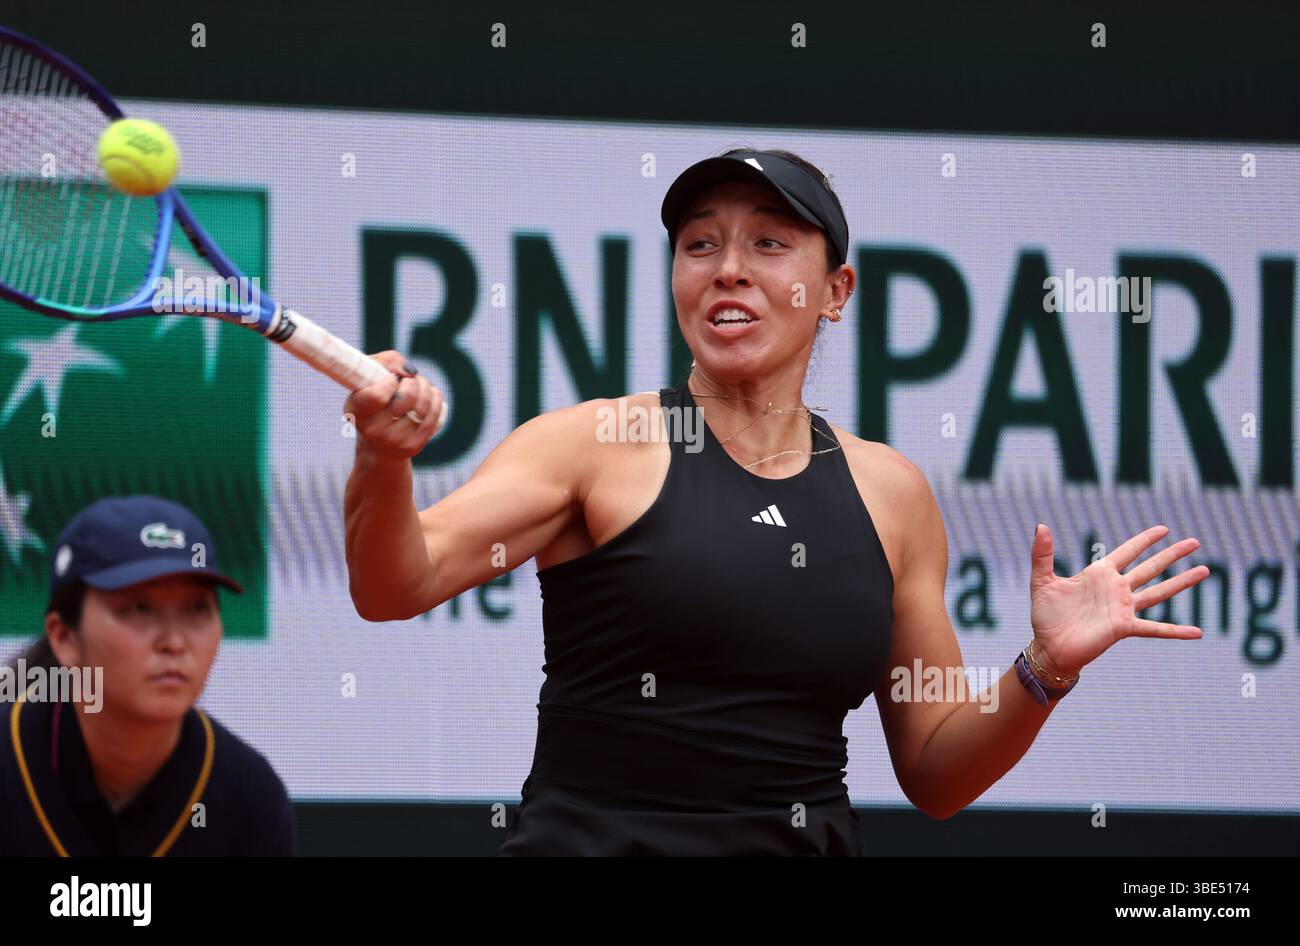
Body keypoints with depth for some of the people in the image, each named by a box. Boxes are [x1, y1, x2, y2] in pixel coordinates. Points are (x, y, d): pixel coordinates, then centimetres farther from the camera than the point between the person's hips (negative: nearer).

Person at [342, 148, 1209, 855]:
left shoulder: (891, 494, 8)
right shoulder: (595, 446, -1)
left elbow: (935, 776, 13)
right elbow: (394, 586, -14)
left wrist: (1044, 672, -3)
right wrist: (386, 462, -32)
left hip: (808, 842, 4)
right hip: (593, 839, -4)